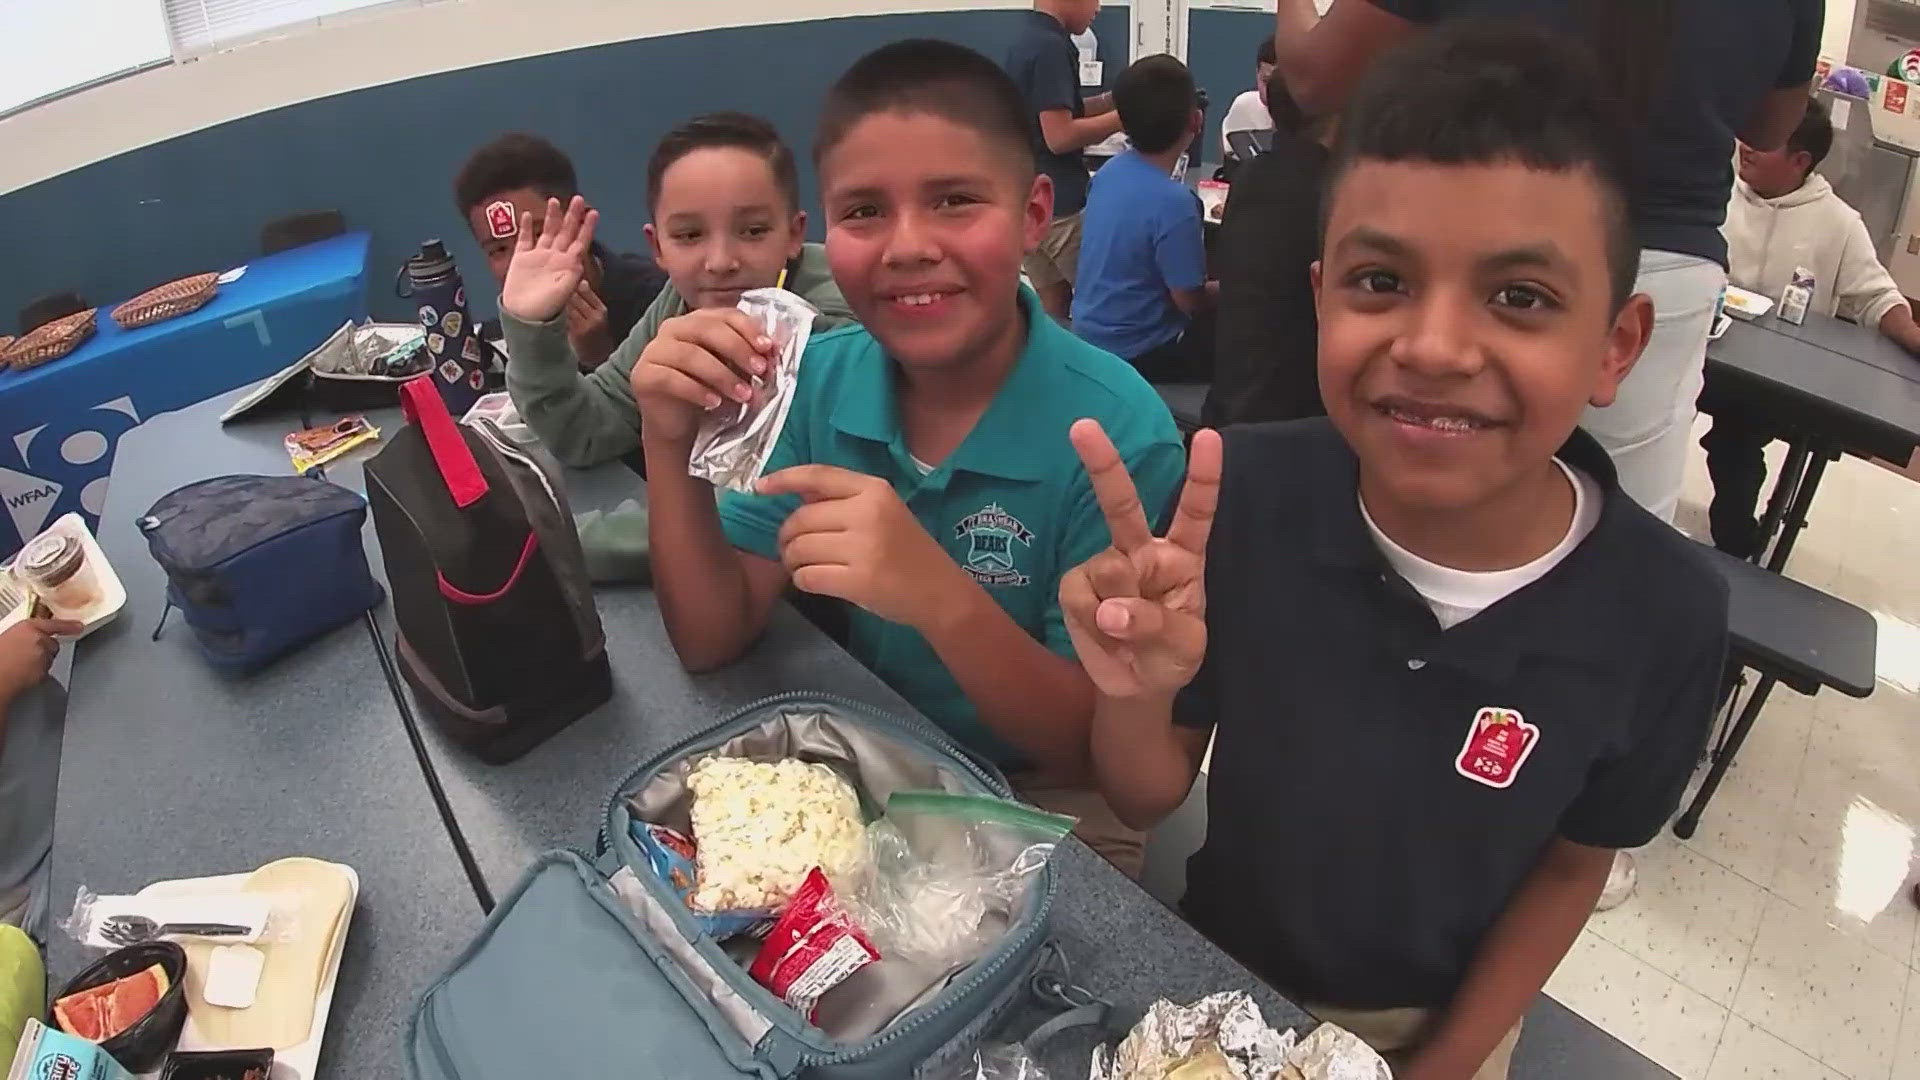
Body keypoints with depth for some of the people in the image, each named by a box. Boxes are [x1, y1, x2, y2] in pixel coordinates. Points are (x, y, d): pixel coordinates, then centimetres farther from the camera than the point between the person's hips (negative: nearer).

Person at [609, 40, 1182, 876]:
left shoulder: (1116, 433, -22)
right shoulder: (819, 379, -8)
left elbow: (1098, 751, -19)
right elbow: (710, 642, -7)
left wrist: (940, 598, -37)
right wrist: (670, 446, -23)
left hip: (1043, 807, -3)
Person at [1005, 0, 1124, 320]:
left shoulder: (1026, 40, 12)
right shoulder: (1051, 47, -18)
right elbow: (1059, 135, -23)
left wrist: (1113, 99, 10)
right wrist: (1124, 114, -15)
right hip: (1059, 202, -9)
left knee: (1052, 312, 14)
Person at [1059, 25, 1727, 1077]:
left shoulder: (1666, 616, -25)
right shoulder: (1241, 495, -28)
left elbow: (1572, 866, -7)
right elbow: (1145, 800, -16)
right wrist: (1133, 697, -37)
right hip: (1214, 969, 1)